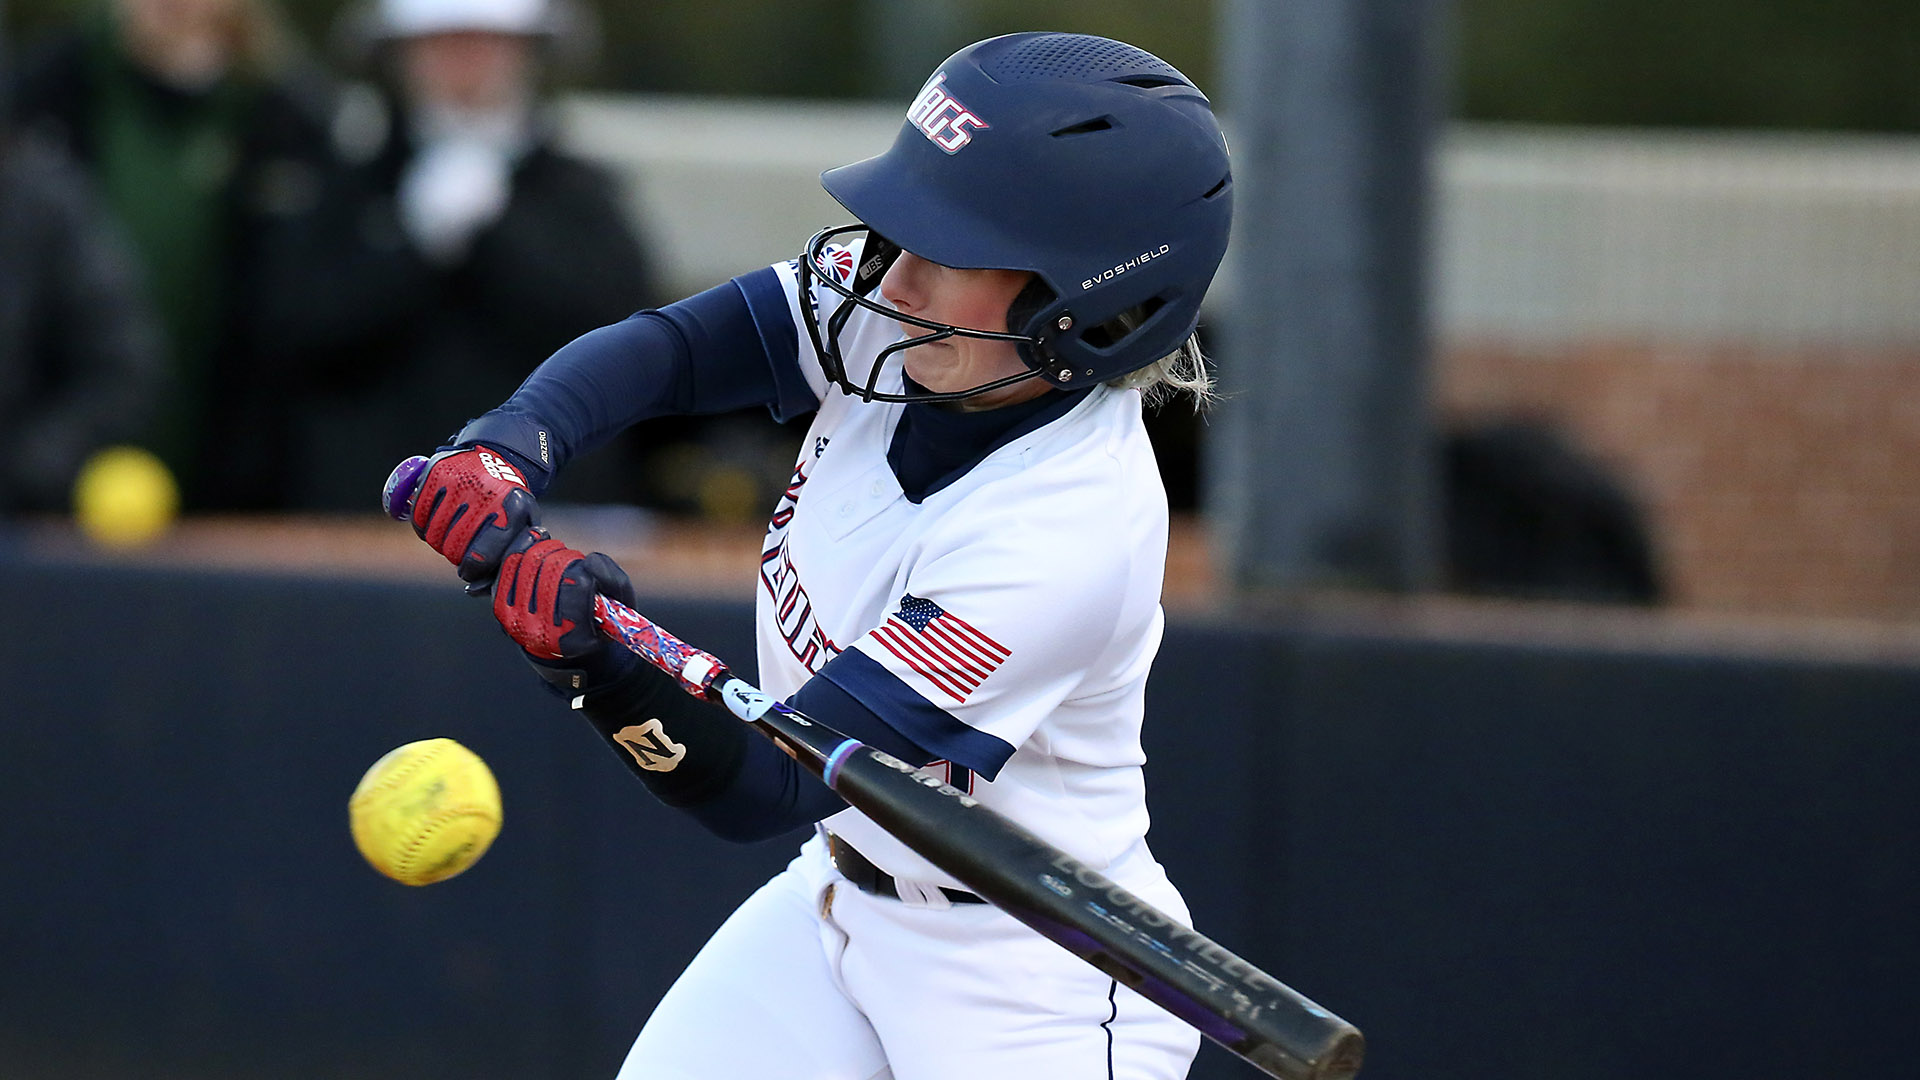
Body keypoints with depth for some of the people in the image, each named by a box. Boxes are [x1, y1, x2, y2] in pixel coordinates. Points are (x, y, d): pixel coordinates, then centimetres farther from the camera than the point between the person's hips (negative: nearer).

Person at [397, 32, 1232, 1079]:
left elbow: (759, 790, -32)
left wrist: (605, 670, -49)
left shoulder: (1064, 541, -33)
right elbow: (663, 347, -6)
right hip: (838, 897, 7)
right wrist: (504, 450, -25)